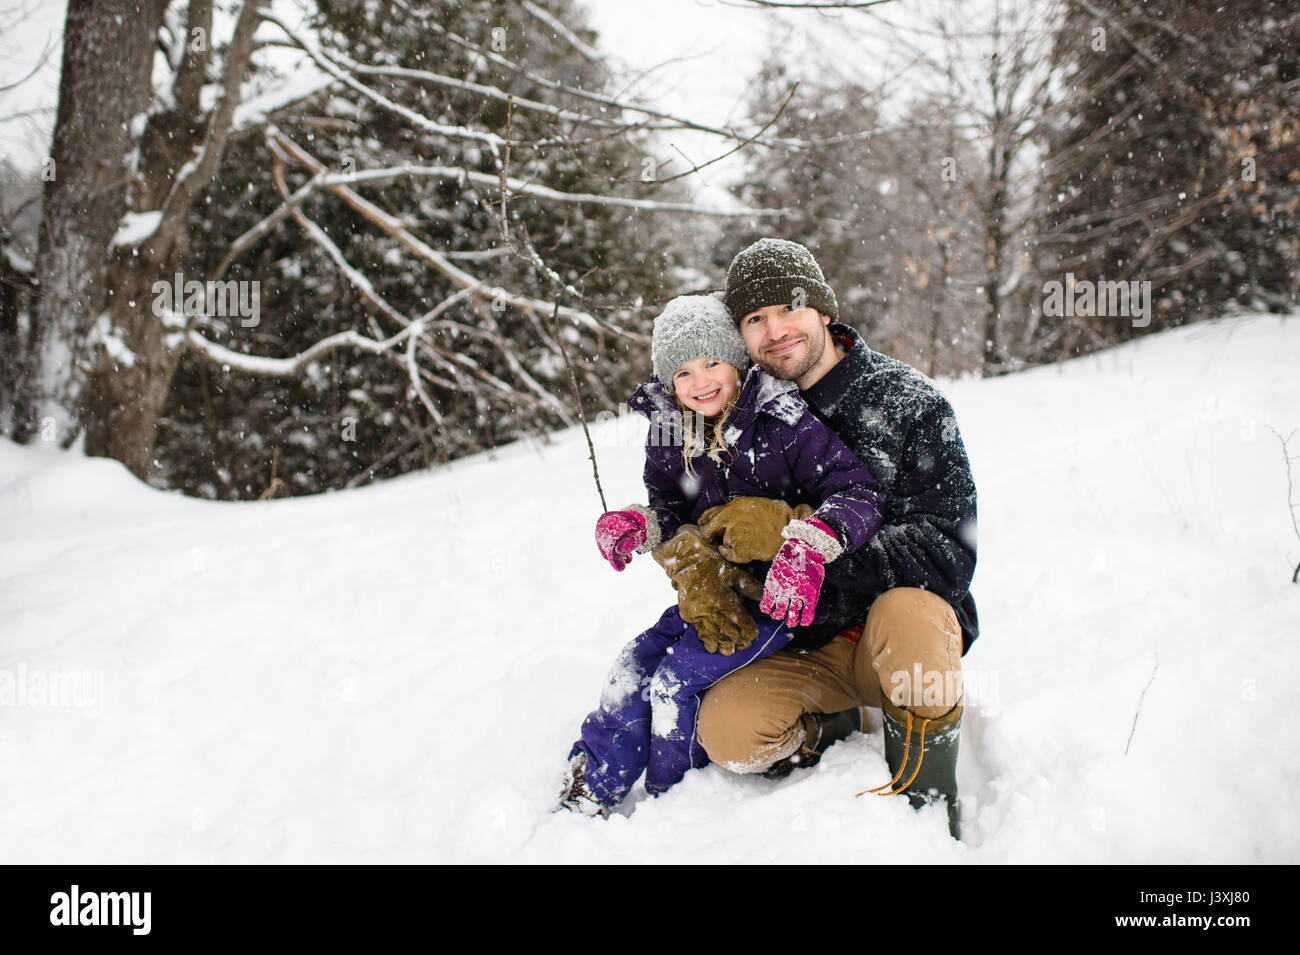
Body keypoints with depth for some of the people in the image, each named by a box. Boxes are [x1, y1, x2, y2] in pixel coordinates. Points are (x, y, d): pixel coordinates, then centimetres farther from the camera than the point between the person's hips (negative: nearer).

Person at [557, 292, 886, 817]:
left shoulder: (782, 422, -20)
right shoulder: (668, 431, -1)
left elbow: (858, 493, -23)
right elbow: (672, 509, 11)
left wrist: (808, 545, -41)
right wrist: (638, 525, -13)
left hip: (782, 593, -6)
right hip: (712, 589, 6)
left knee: (676, 680, -14)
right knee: (633, 666, -1)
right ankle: (587, 794, 16)